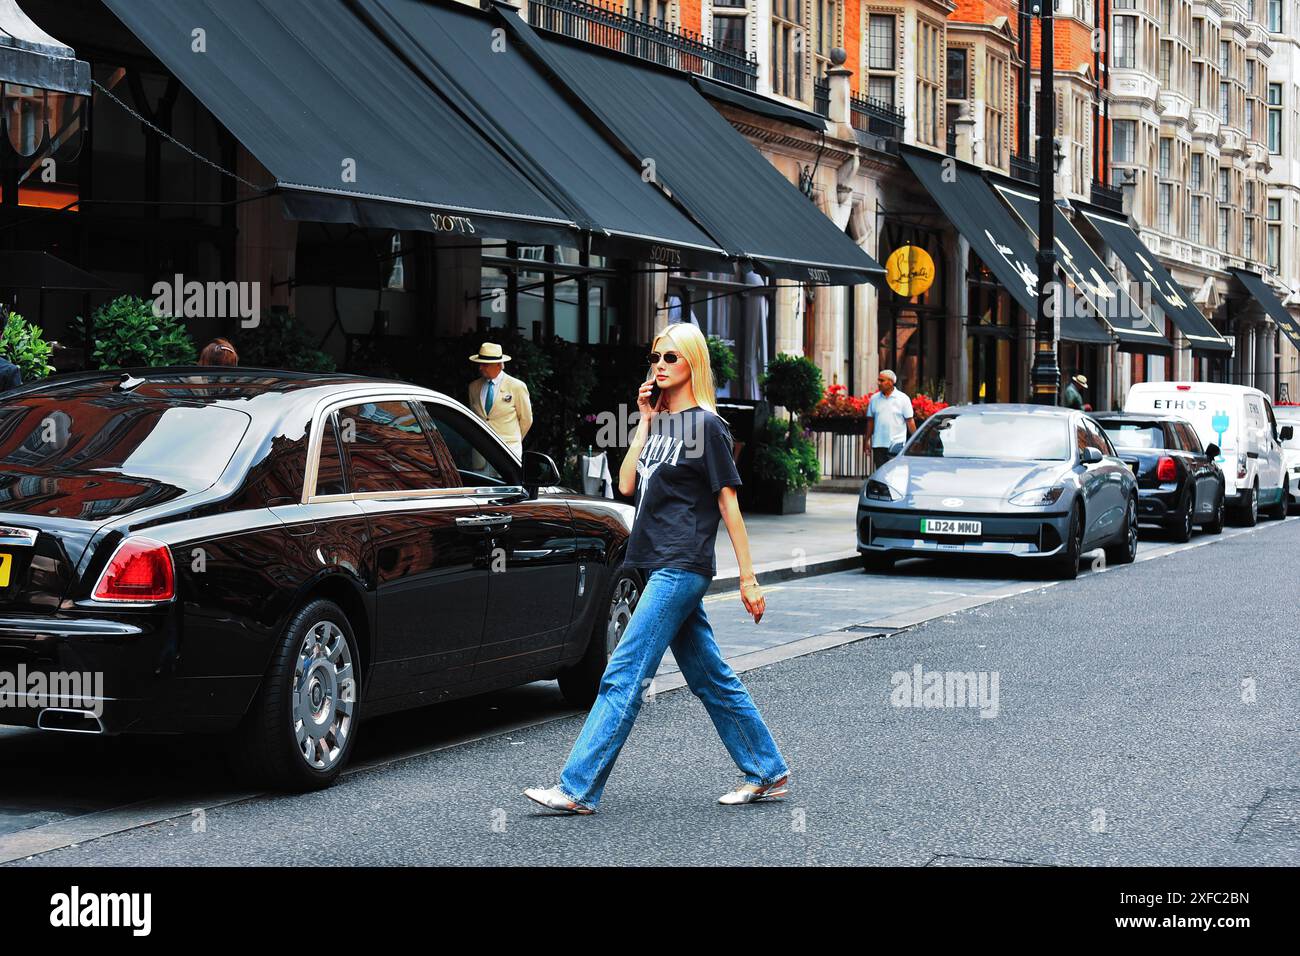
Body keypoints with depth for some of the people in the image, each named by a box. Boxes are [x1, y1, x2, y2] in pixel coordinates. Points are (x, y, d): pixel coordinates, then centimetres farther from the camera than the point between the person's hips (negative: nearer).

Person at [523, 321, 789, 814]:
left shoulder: (705, 425, -7)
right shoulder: (658, 421, 15)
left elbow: (728, 502, -8)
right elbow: (626, 484, 8)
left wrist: (748, 578, -9)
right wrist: (646, 423, 3)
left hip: (682, 567, -9)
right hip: (659, 565, 9)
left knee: (625, 675, -11)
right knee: (711, 679, 12)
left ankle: (578, 789, -12)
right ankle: (768, 773, 20)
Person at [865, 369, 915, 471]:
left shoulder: (903, 399, -1)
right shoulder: (874, 399, 9)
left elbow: (910, 421, -1)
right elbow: (870, 420, 13)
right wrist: (868, 440, 10)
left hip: (897, 445, -3)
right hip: (878, 445, 4)